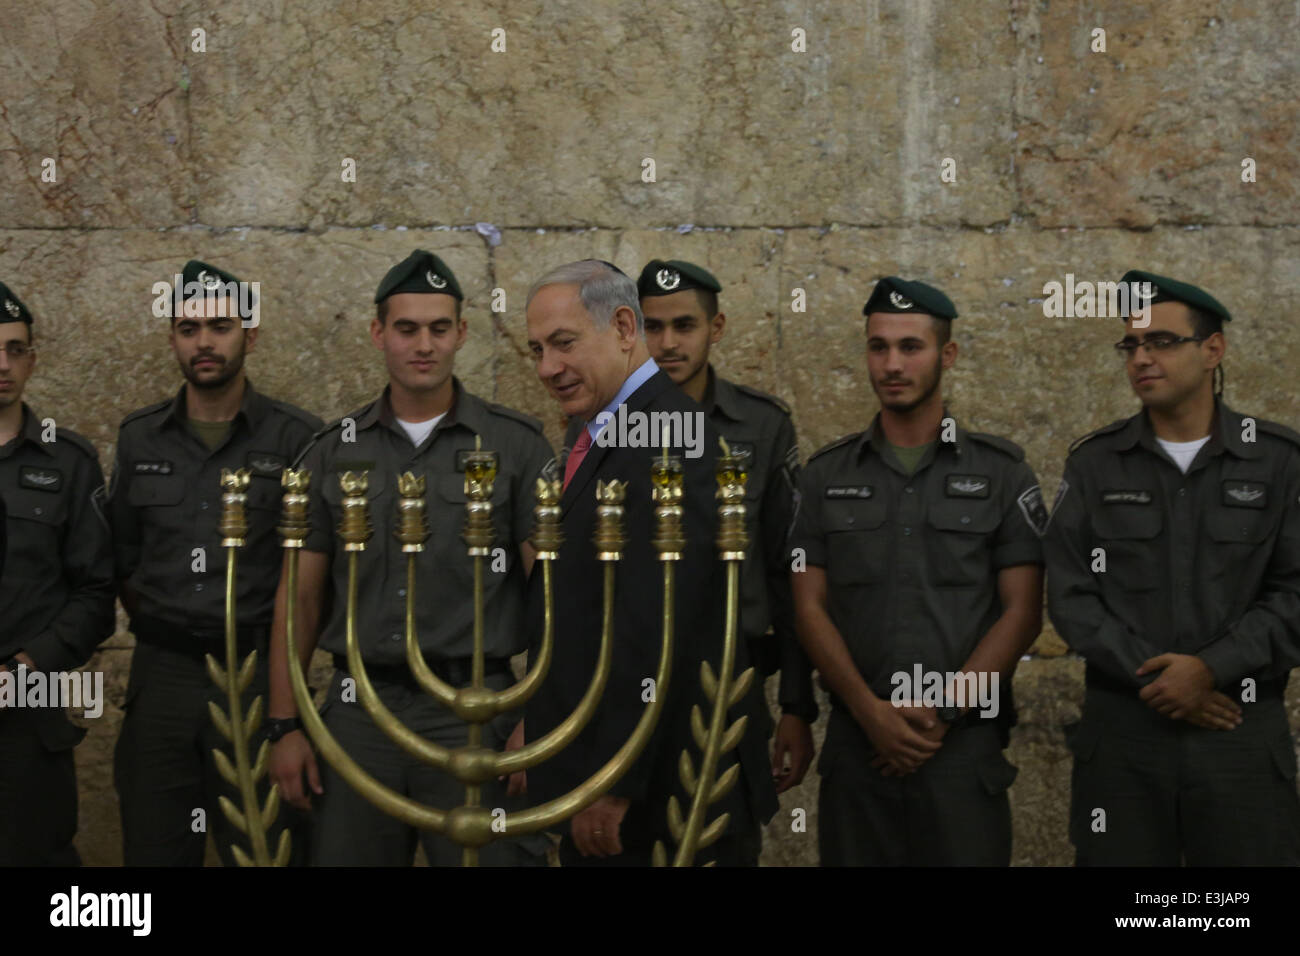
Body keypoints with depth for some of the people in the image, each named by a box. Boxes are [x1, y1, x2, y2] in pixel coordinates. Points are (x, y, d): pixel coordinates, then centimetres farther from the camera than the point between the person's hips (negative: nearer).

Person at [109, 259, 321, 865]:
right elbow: (122, 555, 16)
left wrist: (279, 652, -1)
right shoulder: (139, 438, 9)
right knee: (153, 849, 9)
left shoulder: (298, 438, -3)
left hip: (258, 673, -3)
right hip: (161, 674, 3)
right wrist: (155, 628, 8)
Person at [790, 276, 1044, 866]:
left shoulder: (1002, 472, 3)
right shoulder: (826, 476, 7)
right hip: (856, 744, 2)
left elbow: (1022, 612, -1)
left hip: (965, 744, -1)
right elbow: (809, 609, 3)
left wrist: (942, 712, -11)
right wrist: (872, 712, -10)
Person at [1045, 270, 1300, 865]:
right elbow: (1070, 595, 0)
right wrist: (1155, 678, -12)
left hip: (1245, 733, -1)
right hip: (1121, 732, 1)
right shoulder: (1095, 463, 6)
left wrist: (1212, 668, -15)